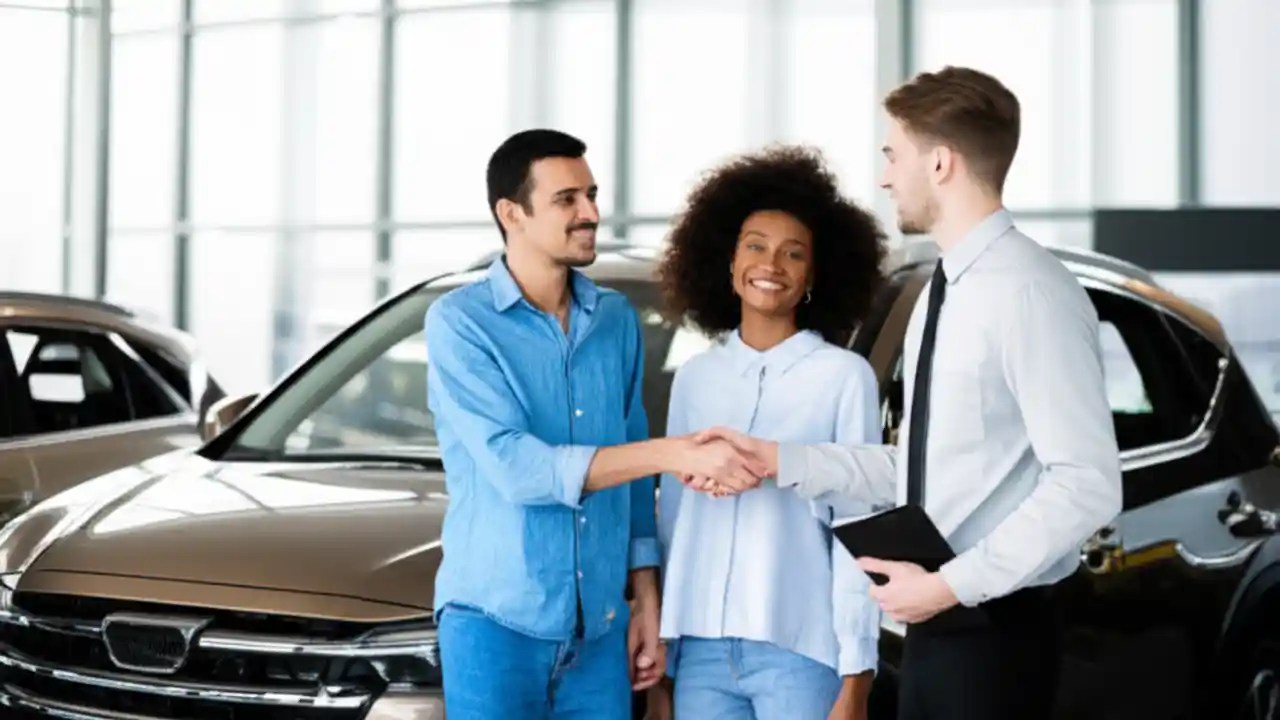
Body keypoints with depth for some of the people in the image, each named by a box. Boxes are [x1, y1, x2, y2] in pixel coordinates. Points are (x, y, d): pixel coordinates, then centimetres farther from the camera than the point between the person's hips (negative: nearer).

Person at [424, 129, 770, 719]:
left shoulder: (617, 320, 7)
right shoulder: (460, 322, -8)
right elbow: (516, 468, -19)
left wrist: (646, 602, 10)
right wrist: (672, 453, -23)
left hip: (600, 627, 4)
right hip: (496, 620, -4)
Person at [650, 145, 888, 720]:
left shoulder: (844, 377, -2)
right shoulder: (693, 378, 11)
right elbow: (673, 519, 14)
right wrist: (659, 650, 12)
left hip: (800, 650, -4)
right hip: (701, 649, 4)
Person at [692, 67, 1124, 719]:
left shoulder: (1028, 293, -18)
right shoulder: (944, 292, 12)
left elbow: (1087, 485, -21)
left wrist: (953, 584, -20)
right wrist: (783, 462, 9)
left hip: (997, 630, -8)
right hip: (933, 629, 9)